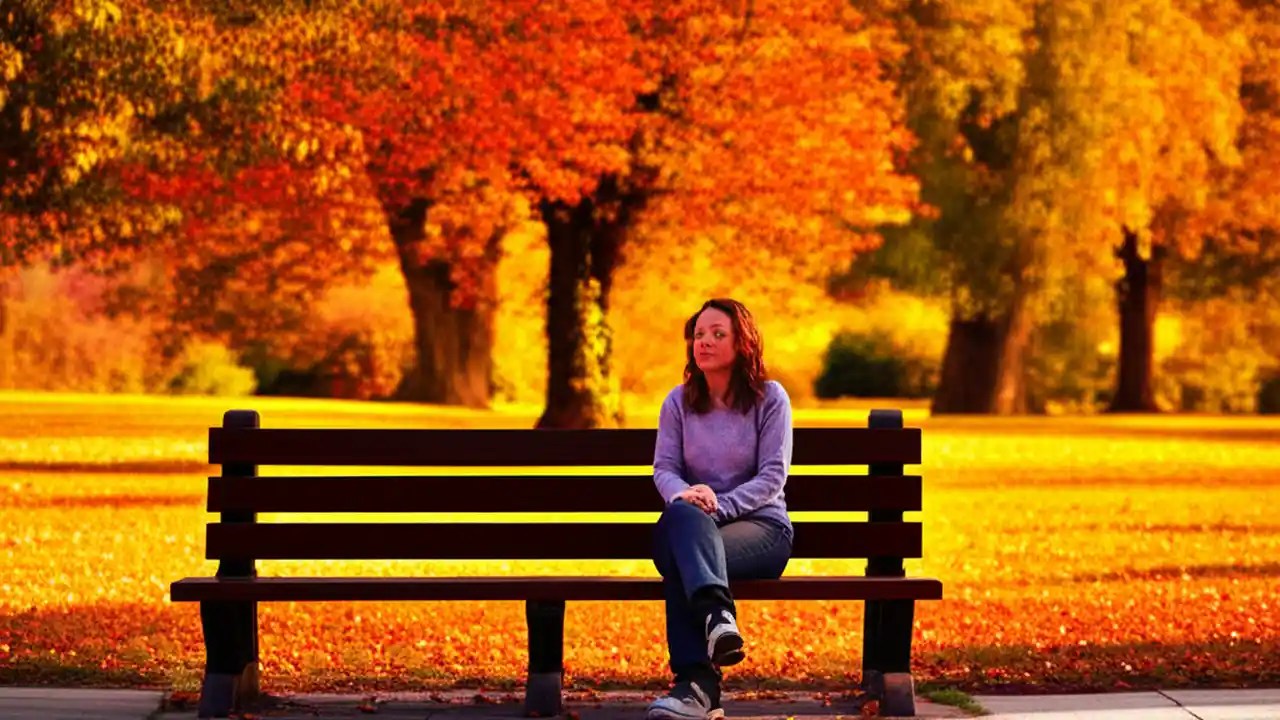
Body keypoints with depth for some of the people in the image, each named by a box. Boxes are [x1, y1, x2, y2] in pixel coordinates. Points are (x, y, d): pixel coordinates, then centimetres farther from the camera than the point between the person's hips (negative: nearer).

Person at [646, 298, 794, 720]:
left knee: (681, 557, -36)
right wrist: (684, 494, -23)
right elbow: (664, 467, 3)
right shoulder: (679, 401, 12)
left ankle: (697, 683, -50)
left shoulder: (770, 398, 2)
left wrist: (718, 506, -21)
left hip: (761, 525, -3)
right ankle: (717, 615, -58)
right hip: (694, 526, 3)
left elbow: (773, 476, -6)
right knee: (681, 514, -38)